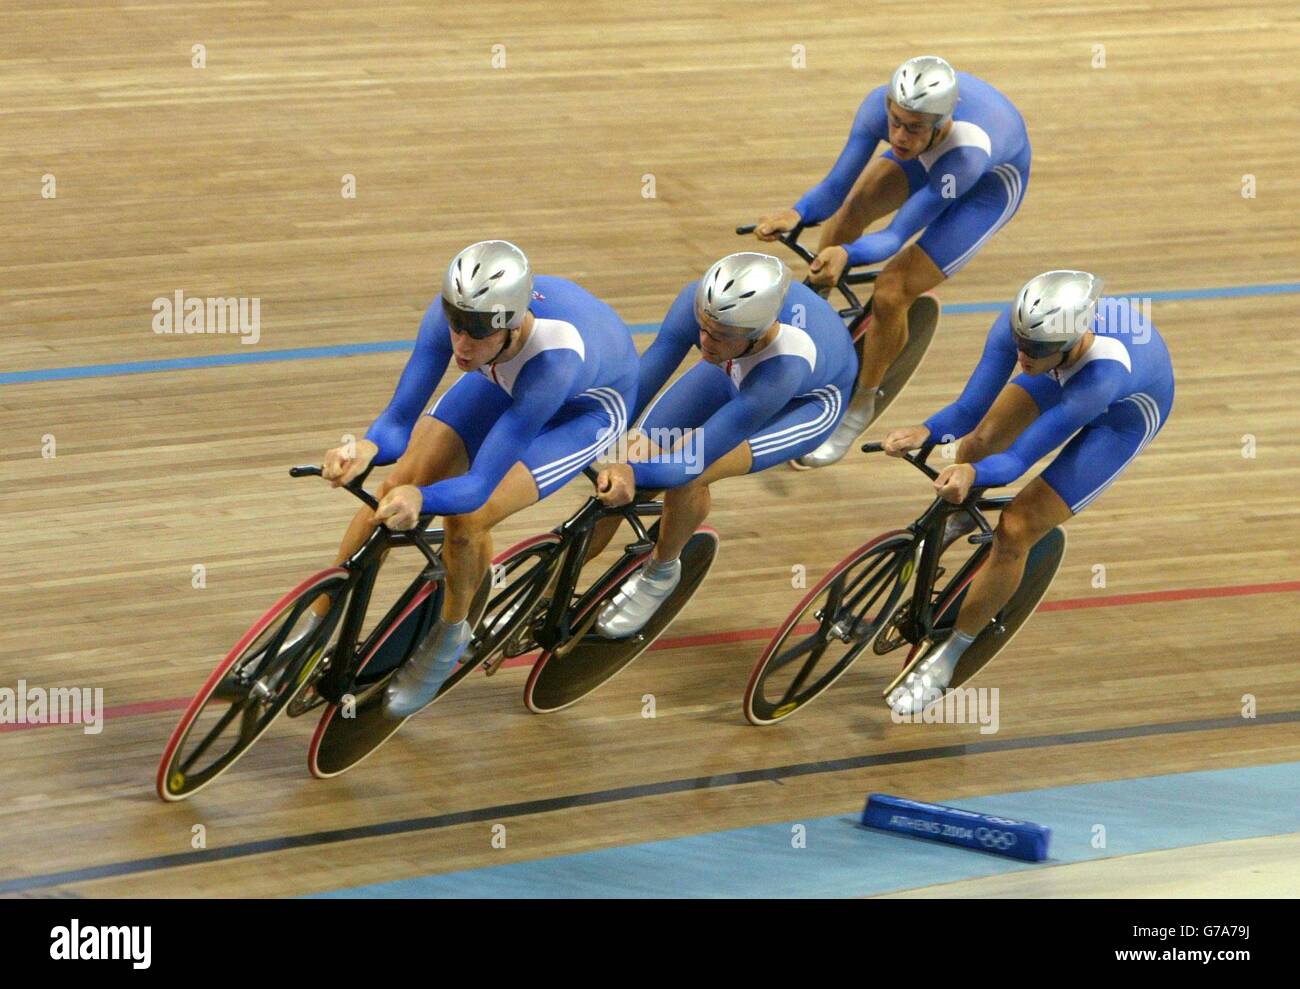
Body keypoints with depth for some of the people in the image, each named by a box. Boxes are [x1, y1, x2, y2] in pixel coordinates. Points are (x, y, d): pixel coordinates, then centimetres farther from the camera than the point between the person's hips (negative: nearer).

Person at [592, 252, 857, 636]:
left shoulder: (784, 367, -46)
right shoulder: (699, 301, -37)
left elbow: (695, 461, -44)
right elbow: (642, 378, -33)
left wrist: (634, 474, -59)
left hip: (808, 399, -5)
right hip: (737, 371, 5)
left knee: (685, 478, -25)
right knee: (634, 462, -7)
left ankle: (660, 573, 6)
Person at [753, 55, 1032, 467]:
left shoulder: (967, 152, -45)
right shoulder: (881, 104, -34)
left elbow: (897, 236, -41)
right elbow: (836, 185, -30)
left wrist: (847, 254, -60)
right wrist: (797, 213, -51)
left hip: (993, 181, -6)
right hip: (931, 154, 6)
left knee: (890, 294, -15)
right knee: (855, 203, -18)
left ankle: (859, 408, 8)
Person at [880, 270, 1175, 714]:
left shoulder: (1103, 374, -47)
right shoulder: (1020, 323, -35)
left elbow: (1019, 459, -43)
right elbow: (970, 407, -31)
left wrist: (973, 475, -63)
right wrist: (926, 432, -51)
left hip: (1128, 410, -5)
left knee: (1015, 531, -11)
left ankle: (948, 655, 7)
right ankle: (960, 515, 46)